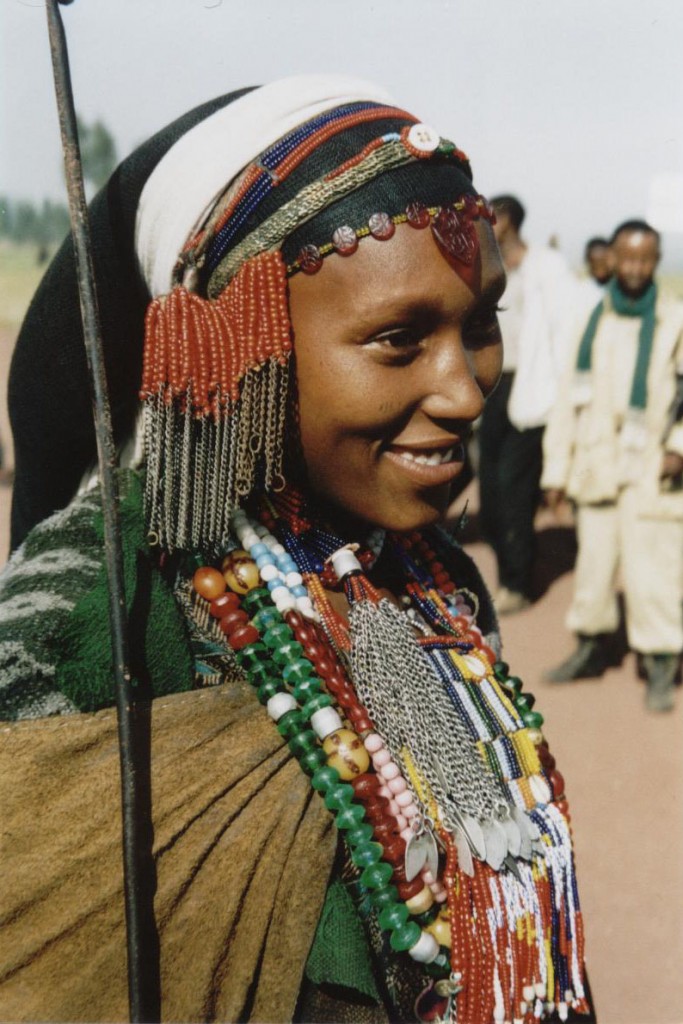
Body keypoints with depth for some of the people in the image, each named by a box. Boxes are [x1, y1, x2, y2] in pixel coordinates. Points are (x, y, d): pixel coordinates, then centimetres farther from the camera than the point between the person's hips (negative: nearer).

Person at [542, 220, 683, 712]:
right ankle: (594, 644, 29)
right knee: (594, 561, 13)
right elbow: (571, 397, 10)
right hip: (597, 467, 4)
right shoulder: (593, 320, 8)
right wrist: (557, 468, 9)